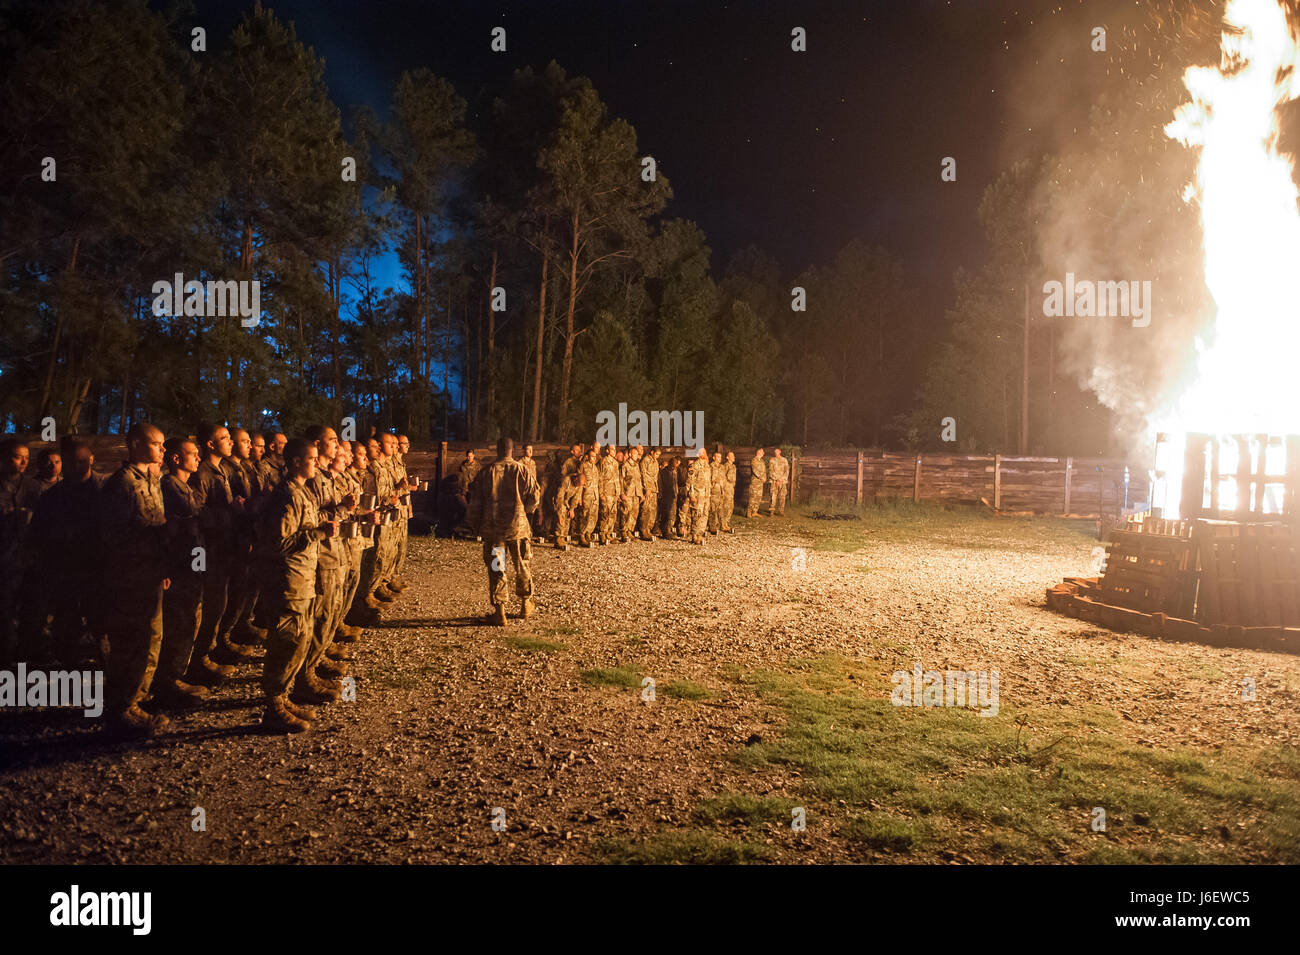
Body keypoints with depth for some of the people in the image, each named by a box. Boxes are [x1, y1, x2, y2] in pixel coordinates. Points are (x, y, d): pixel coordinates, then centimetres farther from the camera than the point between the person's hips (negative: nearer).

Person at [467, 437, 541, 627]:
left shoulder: (486, 472, -3)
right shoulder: (521, 470, -5)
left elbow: (475, 502, 1)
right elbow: (535, 495, -4)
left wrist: (476, 527, 12)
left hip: (492, 528, 0)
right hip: (517, 526, 0)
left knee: (496, 569, 5)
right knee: (522, 566, 15)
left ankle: (499, 611, 3)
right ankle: (526, 605, 28)